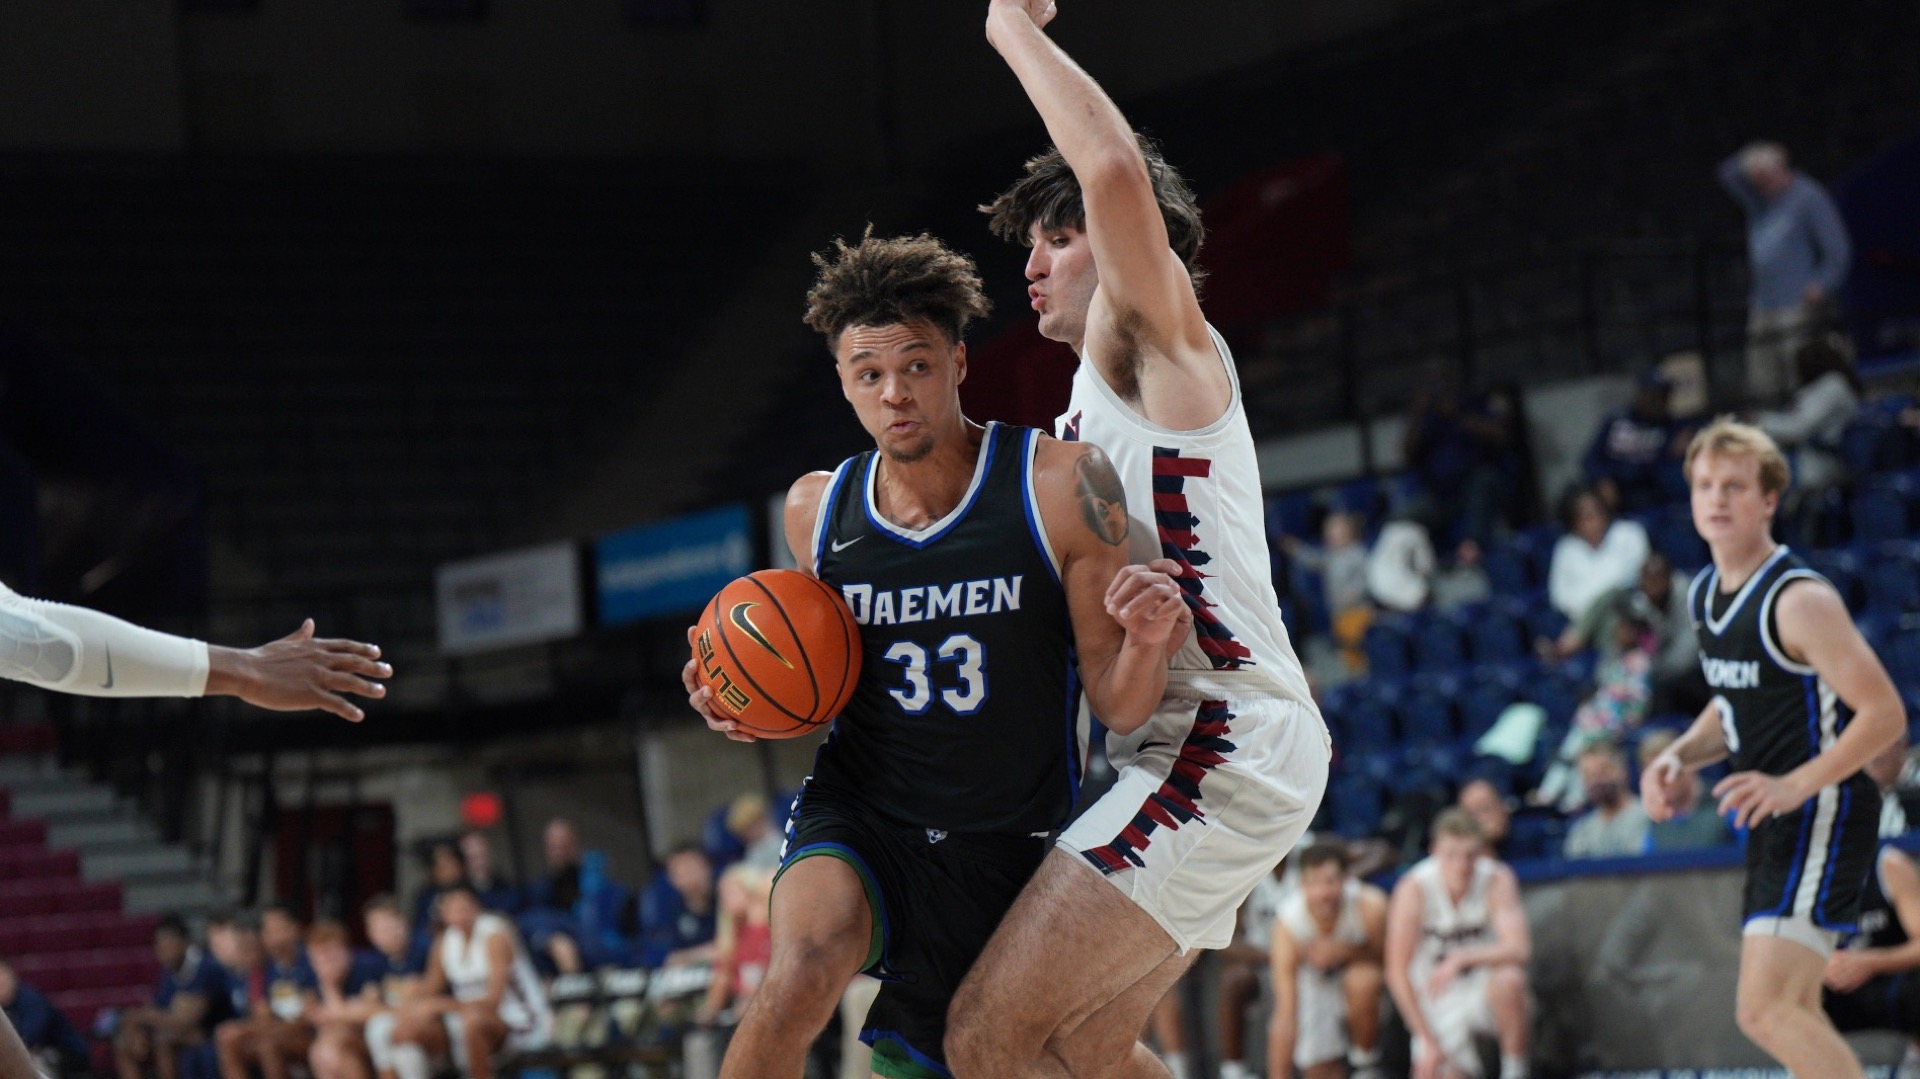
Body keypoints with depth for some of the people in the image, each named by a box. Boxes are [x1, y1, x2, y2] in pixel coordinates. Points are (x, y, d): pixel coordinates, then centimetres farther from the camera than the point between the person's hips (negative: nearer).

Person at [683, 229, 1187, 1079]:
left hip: (1010, 848, 0)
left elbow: (1118, 707, -9)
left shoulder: (1060, 487, -12)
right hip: (859, 818, 0)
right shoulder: (816, 511, -2)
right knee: (805, 967, -30)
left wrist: (1146, 644, -31)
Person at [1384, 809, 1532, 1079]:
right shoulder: (1414, 889, -17)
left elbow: (1519, 949, -26)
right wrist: (1427, 1039, -18)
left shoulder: (1497, 880, -14)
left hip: (1484, 988, 0)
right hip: (1437, 999, 0)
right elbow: (1397, 973, -15)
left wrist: (1461, 959, -40)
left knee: (1509, 979, -34)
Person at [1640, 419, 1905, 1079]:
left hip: (1824, 815, -9)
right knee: (1791, 1015, 15)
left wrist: (1796, 786, -28)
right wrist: (1677, 758, 6)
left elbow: (1884, 714, -20)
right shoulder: (1706, 595, 10)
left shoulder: (1799, 600, -17)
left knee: (1767, 1011, -18)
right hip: (1775, 824, 9)